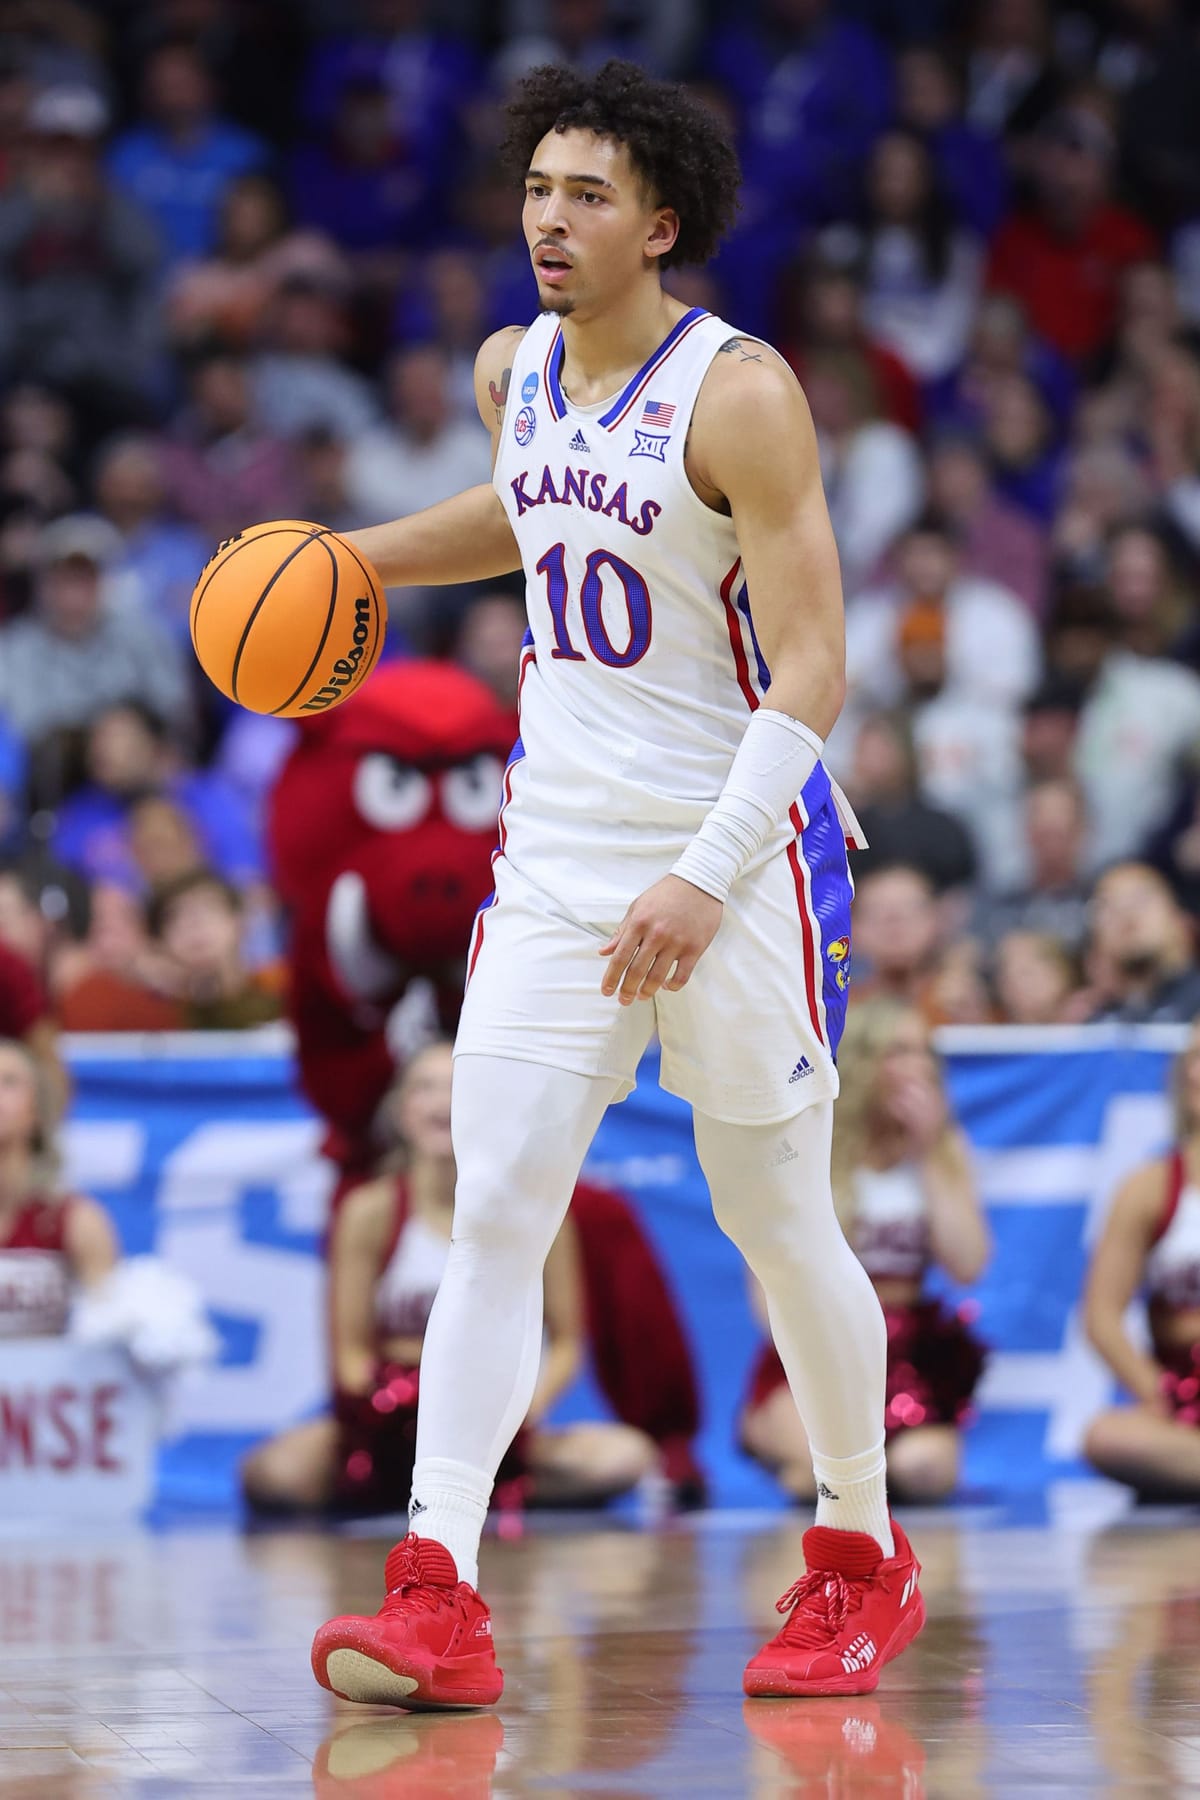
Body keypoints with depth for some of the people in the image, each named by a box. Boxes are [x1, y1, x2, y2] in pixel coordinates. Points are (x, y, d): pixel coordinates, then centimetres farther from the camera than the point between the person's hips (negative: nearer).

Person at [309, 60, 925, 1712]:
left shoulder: (738, 394, -16)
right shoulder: (515, 372, 5)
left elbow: (813, 670, -19)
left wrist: (709, 881, -27)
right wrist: (360, 557, 18)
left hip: (737, 852, -5)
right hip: (557, 858, 5)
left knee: (777, 1223, 6)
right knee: (494, 1214, -7)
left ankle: (865, 1560, 26)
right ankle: (438, 1601, -13)